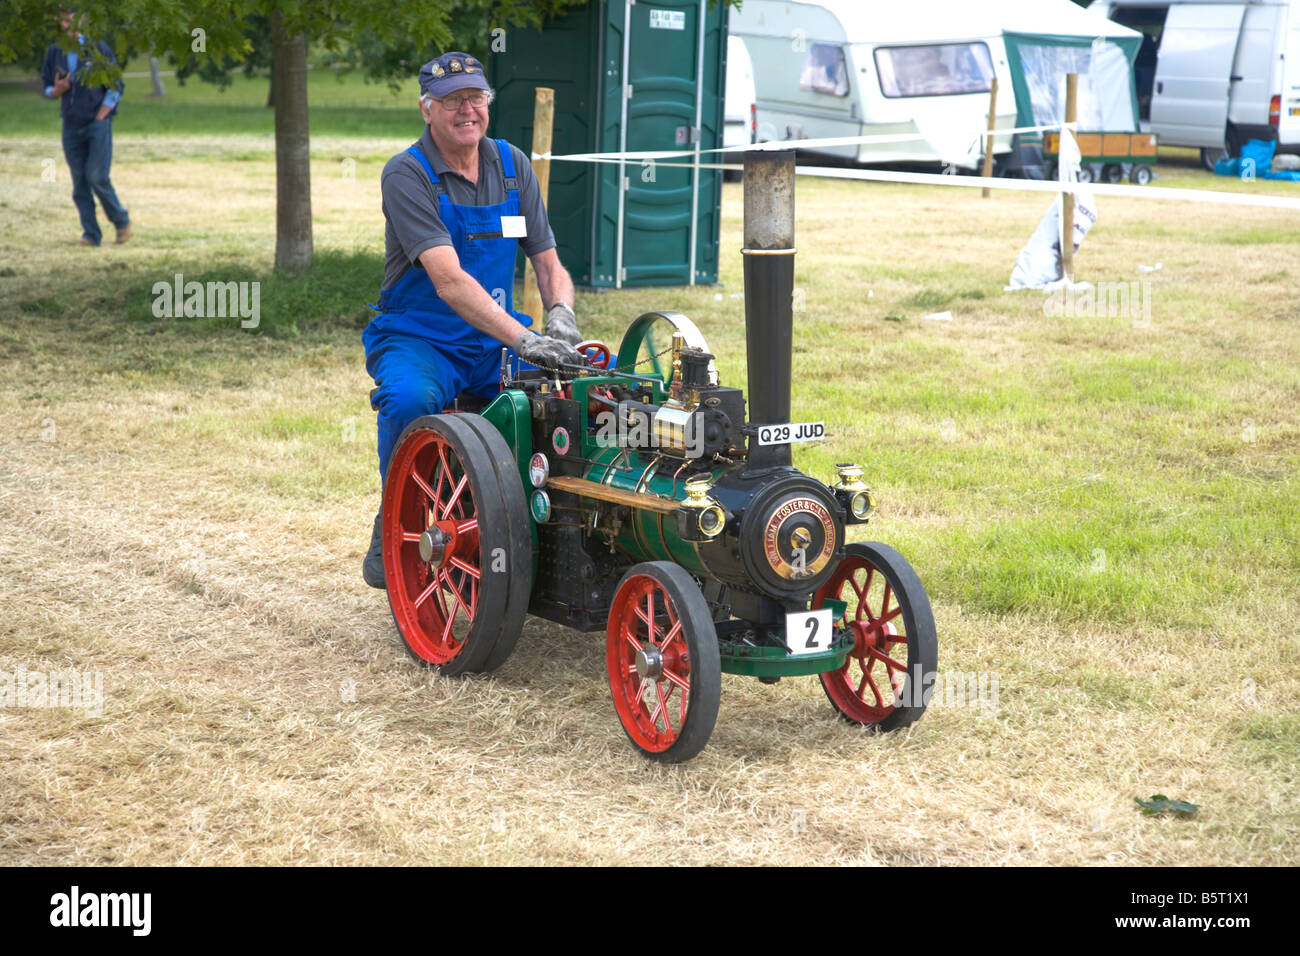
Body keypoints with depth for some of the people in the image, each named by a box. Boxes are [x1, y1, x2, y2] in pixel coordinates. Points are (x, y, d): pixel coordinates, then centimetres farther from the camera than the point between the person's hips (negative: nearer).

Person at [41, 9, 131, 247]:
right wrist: (57, 90, -11)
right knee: (80, 183, 1)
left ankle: (121, 221, 8)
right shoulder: (54, 52, 6)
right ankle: (91, 234, 6)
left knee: (97, 177, -12)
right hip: (71, 127, 4)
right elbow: (47, 87, 13)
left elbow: (116, 86, -2)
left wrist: (100, 116, -9)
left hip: (98, 122, -4)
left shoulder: (98, 48, -4)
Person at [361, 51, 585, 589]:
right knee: (411, 399, -38)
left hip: (496, 339, 5)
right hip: (417, 338, -5)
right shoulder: (406, 175, -14)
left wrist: (560, 315, -18)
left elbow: (547, 262, 7)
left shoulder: (512, 166, 6)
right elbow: (448, 280, -26)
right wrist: (525, 341, -37)